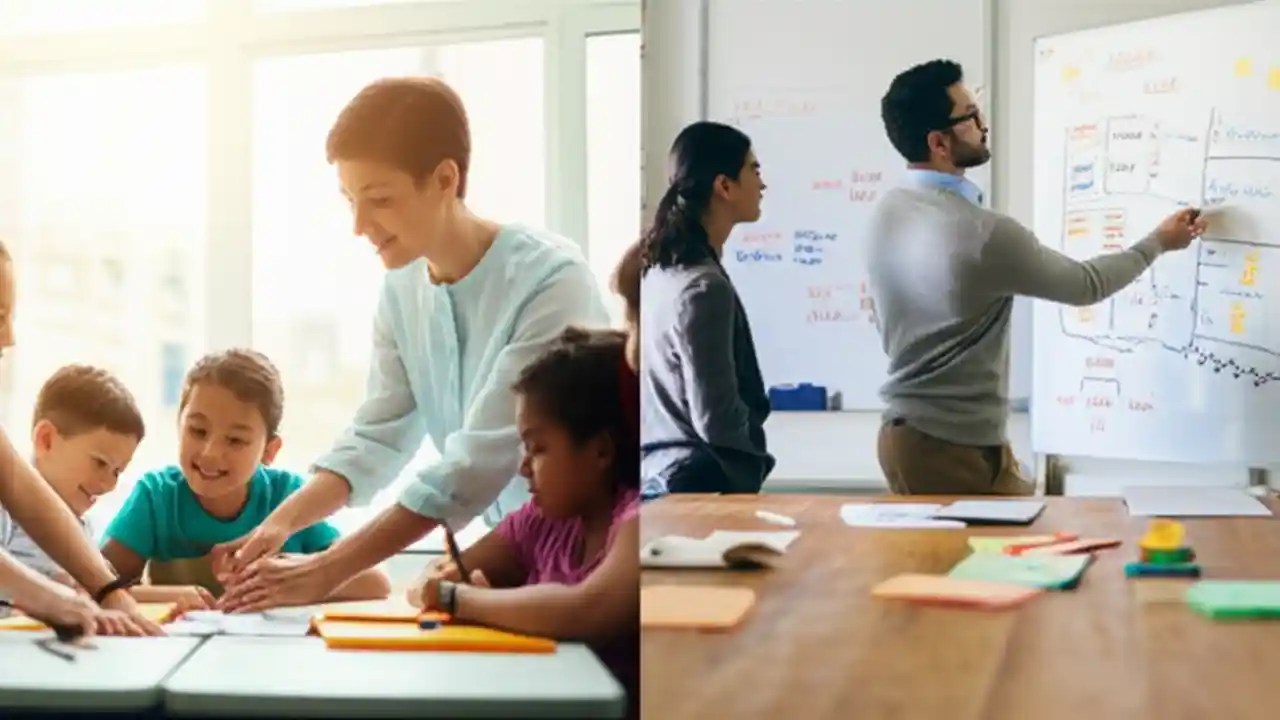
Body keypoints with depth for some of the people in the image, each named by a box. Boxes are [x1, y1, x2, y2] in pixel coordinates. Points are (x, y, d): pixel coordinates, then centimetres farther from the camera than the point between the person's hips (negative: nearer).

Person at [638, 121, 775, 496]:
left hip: (658, 471, 9)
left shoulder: (660, 269, 8)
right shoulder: (704, 288, -19)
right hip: (700, 481, -9)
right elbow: (716, 419, -19)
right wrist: (755, 461, 0)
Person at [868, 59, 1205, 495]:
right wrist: (1159, 243, 13)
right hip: (956, 448, -9)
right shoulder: (984, 234, -21)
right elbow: (1085, 285, -4)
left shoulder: (887, 213, 3)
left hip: (903, 434, 9)